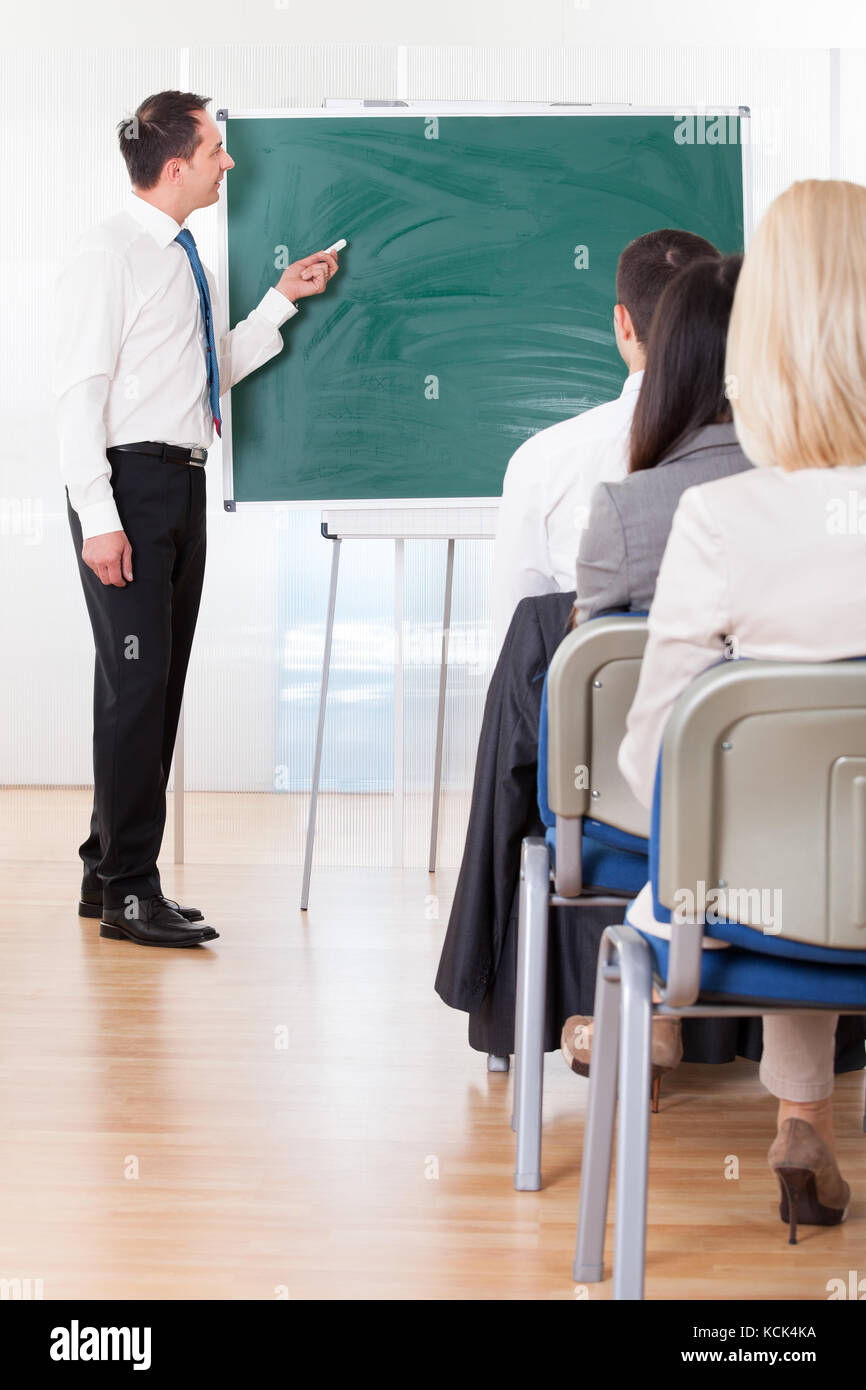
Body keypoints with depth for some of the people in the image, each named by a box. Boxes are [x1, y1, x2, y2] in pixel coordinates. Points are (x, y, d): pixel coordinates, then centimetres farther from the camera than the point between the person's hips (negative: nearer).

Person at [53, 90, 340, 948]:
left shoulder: (184, 260, 16)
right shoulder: (108, 256, -10)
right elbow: (79, 391, -15)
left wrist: (282, 299, 17)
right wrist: (99, 518, -21)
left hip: (183, 486, 9)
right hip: (130, 482, -9)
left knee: (161, 683, 10)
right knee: (136, 682, -9)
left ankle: (106, 874, 20)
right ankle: (129, 892, -3)